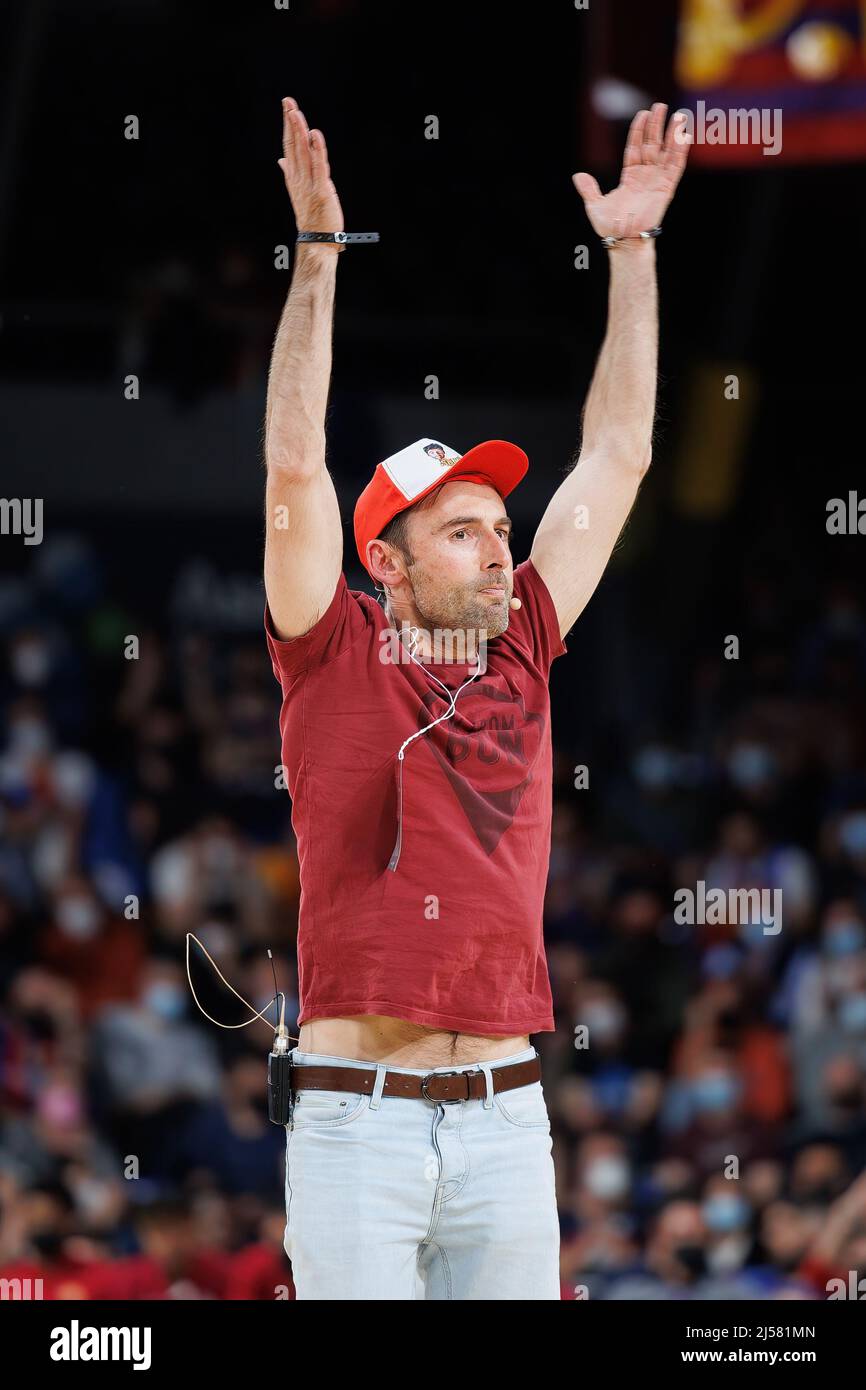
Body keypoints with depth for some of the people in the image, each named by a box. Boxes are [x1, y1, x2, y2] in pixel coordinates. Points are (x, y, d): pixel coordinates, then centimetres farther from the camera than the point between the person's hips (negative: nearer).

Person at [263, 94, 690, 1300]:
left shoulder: (520, 656, 13)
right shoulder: (335, 656, 3)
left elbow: (617, 456, 16)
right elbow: (295, 468, -6)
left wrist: (632, 252, 15)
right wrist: (318, 254, -9)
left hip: (506, 1119, 4)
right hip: (357, 1120, -4)